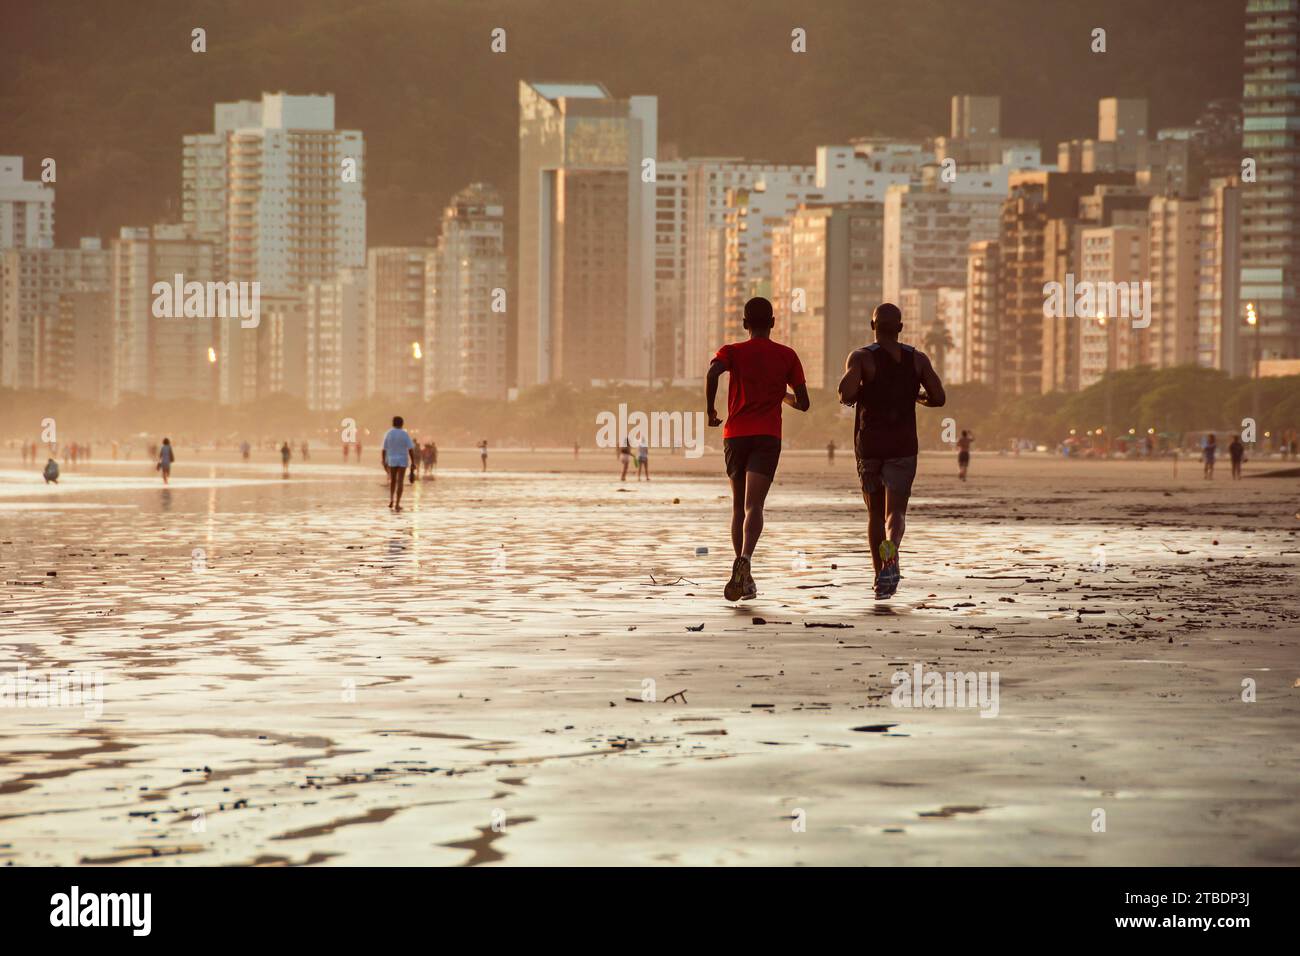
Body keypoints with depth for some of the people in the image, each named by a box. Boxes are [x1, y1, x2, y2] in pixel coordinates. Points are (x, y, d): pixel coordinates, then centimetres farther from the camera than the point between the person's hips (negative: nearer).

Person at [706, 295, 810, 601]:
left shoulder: (732, 352, 7)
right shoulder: (787, 355, 9)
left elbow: (712, 372, -16)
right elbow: (803, 403, 10)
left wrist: (711, 410, -3)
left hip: (735, 435, 1)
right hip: (768, 436, -1)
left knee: (738, 505, 15)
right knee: (754, 505, -14)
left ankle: (745, 577, 18)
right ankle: (744, 560, -40)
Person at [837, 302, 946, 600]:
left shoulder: (861, 357, -4)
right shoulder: (918, 359, 3)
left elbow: (846, 393, -20)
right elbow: (939, 398, -2)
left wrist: (849, 397, 4)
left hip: (869, 444, 0)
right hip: (903, 445, 0)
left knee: (875, 512, 15)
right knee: (895, 512, -4)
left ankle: (881, 577, 15)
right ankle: (891, 553, -38)